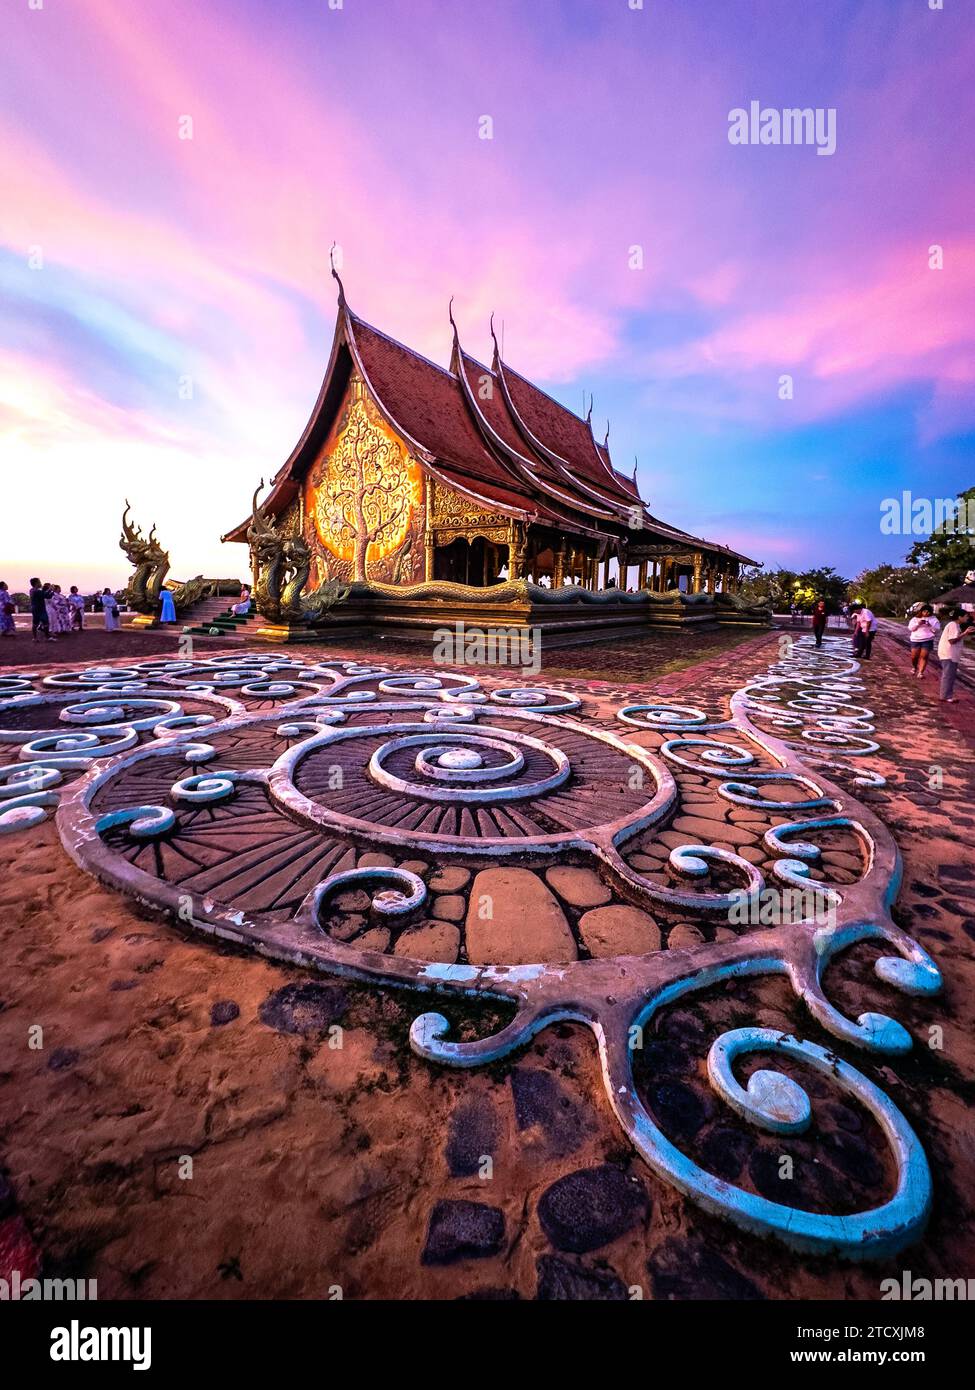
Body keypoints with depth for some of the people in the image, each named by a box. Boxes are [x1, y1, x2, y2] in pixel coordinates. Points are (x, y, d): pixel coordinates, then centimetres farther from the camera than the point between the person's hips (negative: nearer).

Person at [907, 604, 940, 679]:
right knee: (914, 656, 1)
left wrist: (930, 625, -17)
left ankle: (920, 672, -9)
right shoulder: (915, 618, 9)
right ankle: (915, 668, 30)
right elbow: (910, 628, 1)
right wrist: (918, 624, -14)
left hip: (927, 640, -1)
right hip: (915, 640, 1)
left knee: (924, 656, -9)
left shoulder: (933, 619, 7)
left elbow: (937, 630, 0)